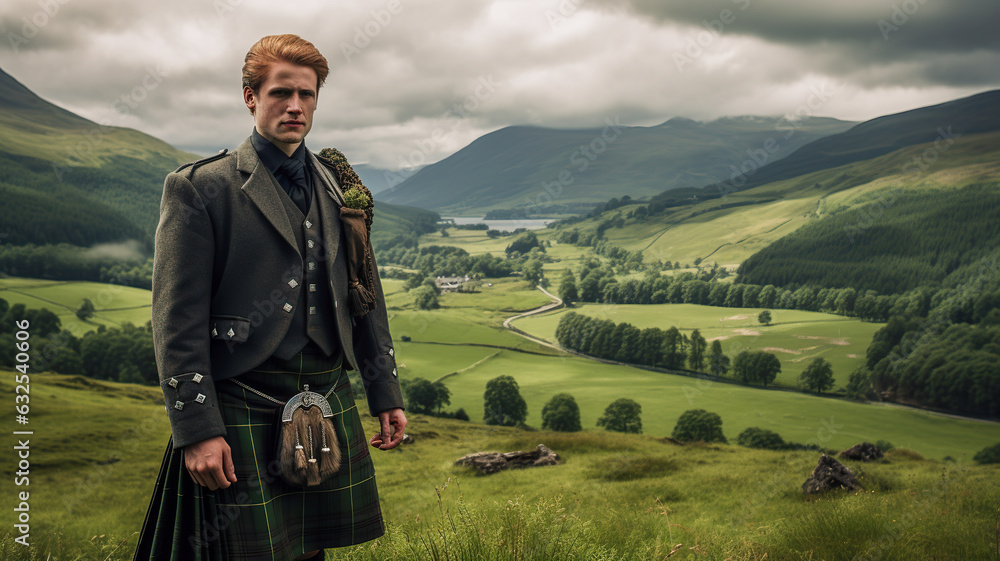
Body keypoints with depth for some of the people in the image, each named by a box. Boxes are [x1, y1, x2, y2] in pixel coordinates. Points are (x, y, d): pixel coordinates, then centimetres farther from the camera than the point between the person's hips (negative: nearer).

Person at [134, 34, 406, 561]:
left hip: (330, 398, 5)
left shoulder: (339, 187, 11)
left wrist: (386, 396, 14)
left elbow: (365, 296, 16)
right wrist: (196, 431, -14)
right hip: (245, 410, -5)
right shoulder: (200, 188, -5)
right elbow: (177, 321, -9)